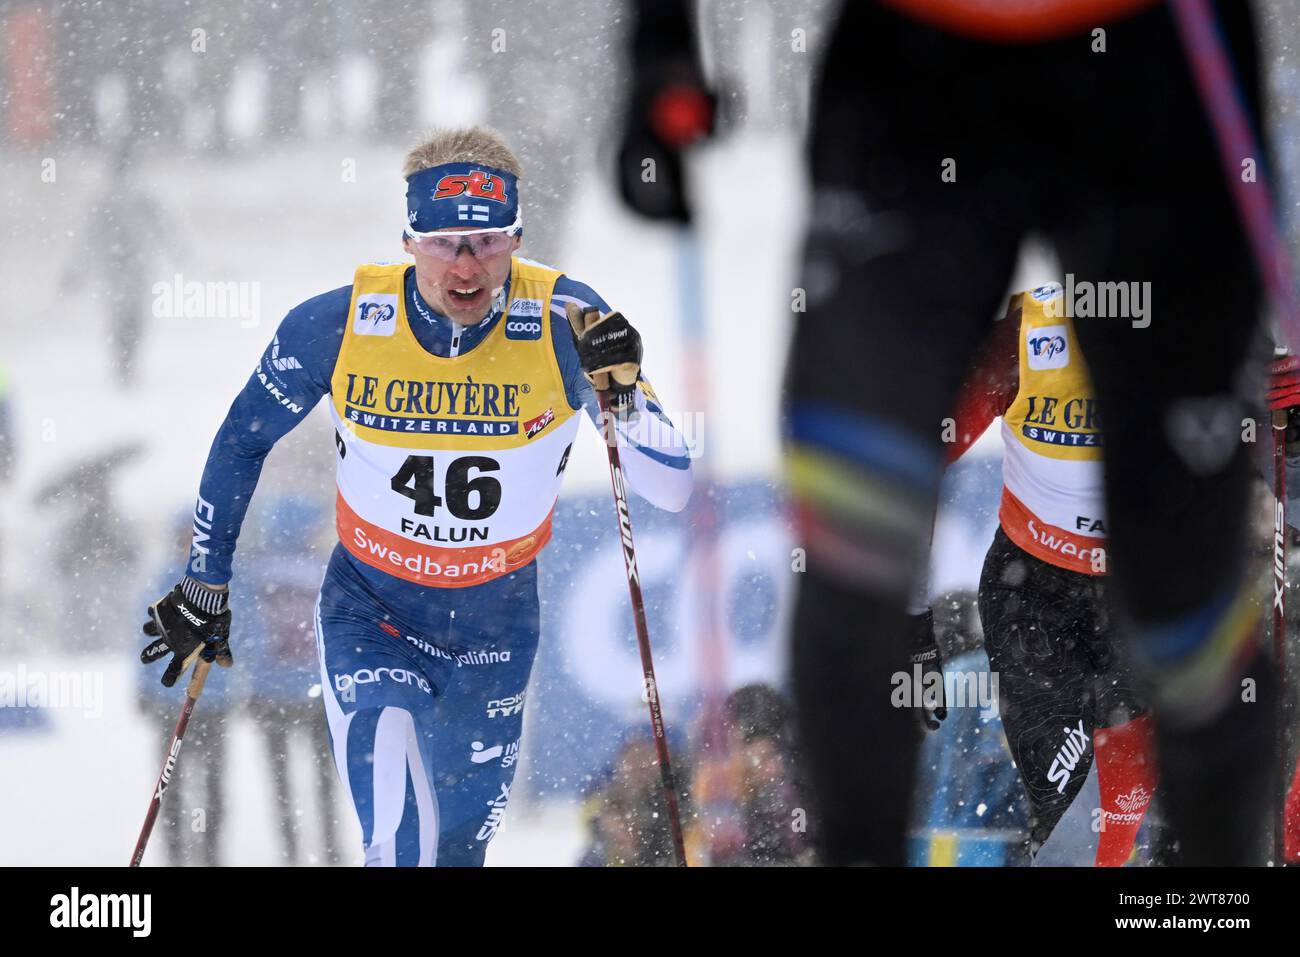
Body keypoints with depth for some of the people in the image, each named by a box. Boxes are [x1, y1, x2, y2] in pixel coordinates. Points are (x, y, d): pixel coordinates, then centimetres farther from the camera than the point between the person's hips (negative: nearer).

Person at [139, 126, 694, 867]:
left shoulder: (566, 324, -20)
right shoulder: (338, 325, -19)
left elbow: (671, 489, -19)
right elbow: (244, 442, 0)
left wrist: (623, 391, -37)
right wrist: (205, 589, 5)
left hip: (498, 617, 1)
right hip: (369, 606, -1)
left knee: (463, 830, 16)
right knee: (399, 831, -25)